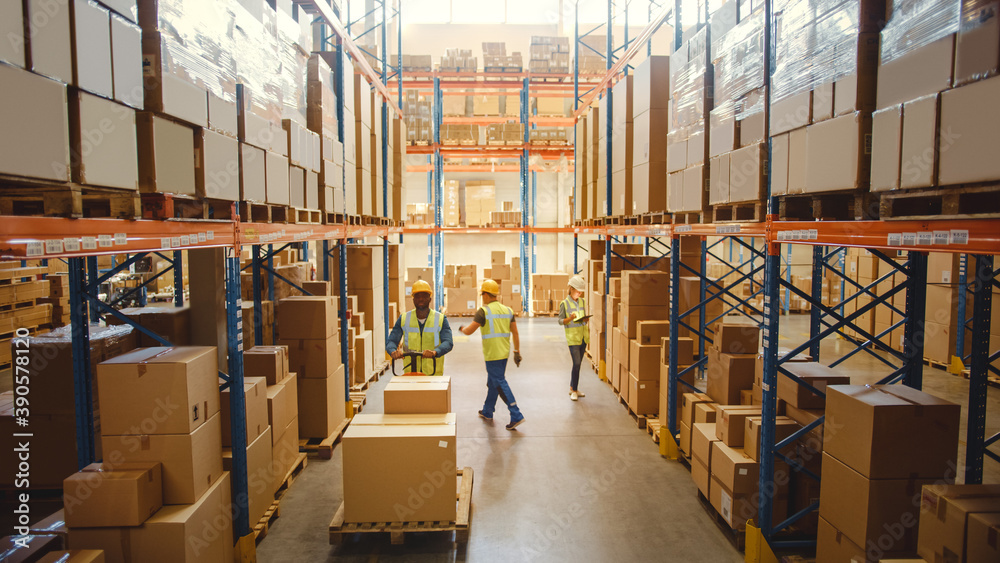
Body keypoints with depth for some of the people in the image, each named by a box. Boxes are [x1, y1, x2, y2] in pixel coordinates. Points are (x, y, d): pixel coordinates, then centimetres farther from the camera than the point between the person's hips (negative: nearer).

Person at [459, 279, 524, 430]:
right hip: (504, 353, 8)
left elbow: (468, 331, -11)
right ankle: (487, 412, 34)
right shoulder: (507, 310, 8)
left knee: (500, 384, -5)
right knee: (492, 382, 20)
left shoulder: (484, 311, -12)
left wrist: (462, 328, 11)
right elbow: (515, 333, 9)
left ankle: (516, 416, -9)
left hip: (492, 355, -8)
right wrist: (517, 352, 15)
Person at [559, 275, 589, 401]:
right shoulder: (564, 303, -6)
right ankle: (574, 390, 2)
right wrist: (570, 318, -24)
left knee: (578, 364, 11)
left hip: (583, 336, 6)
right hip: (572, 337, -6)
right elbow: (560, 320, -6)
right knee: (576, 364, -10)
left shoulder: (583, 302, 9)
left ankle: (573, 388, 23)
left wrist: (585, 319, -6)